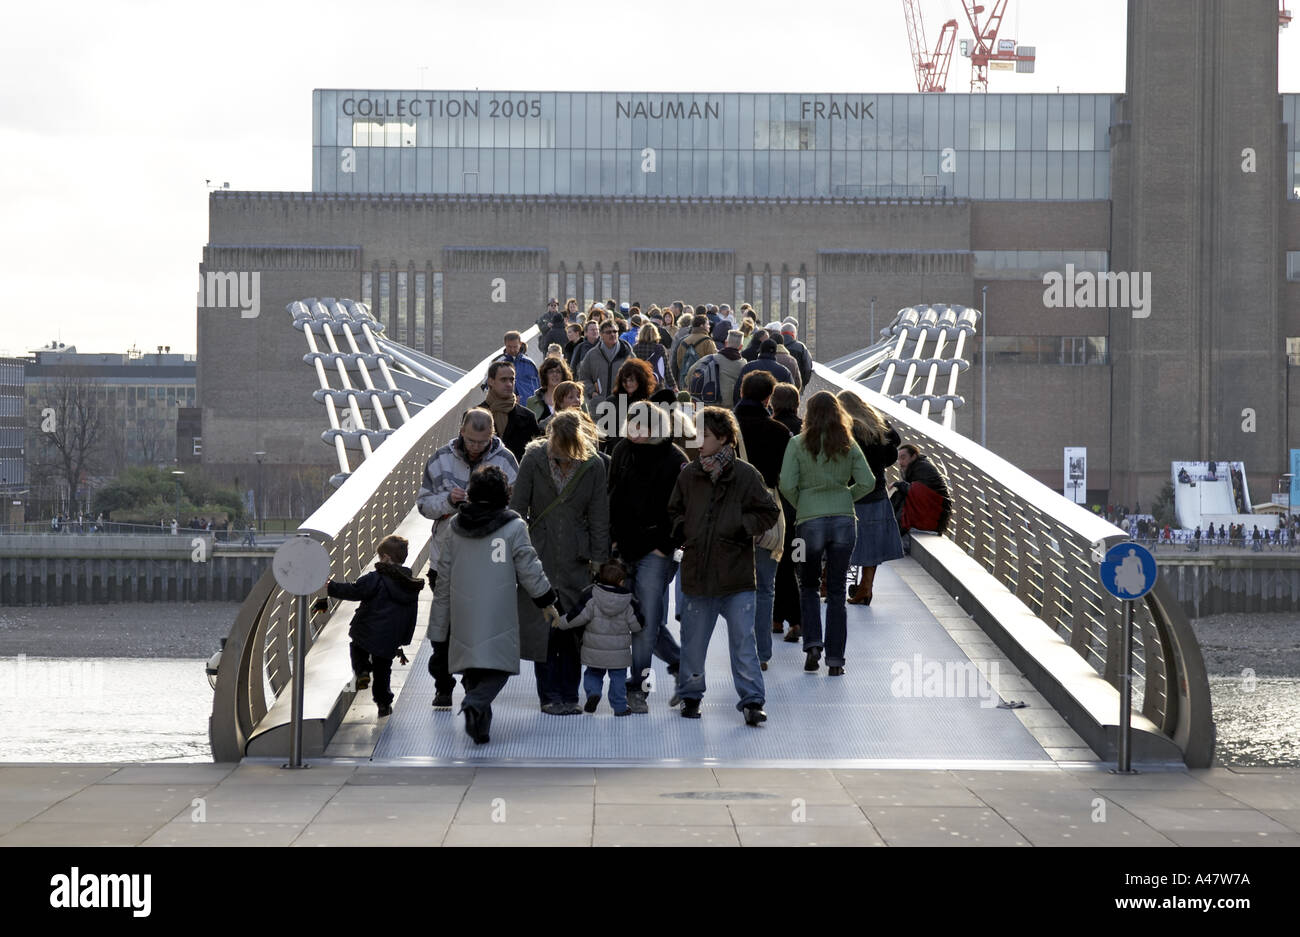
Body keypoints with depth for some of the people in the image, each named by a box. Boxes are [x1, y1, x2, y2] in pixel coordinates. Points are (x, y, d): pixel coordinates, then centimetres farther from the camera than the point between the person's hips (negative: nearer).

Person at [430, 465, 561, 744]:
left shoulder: (455, 526, 6)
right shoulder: (513, 527, -6)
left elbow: (443, 577, 10)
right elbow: (529, 570, -1)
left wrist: (439, 625, 17)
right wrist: (547, 603, 15)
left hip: (463, 614, 4)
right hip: (498, 616, -4)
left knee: (473, 668, 14)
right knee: (499, 668, 0)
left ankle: (479, 724, 13)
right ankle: (476, 702, -26)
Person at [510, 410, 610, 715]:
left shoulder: (593, 466, -3)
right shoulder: (534, 459, -5)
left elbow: (599, 518, 3)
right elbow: (518, 507, 1)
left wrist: (599, 560, 2)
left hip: (574, 560, 1)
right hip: (539, 556, 0)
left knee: (572, 629, 1)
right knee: (544, 627, -1)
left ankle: (569, 696, 11)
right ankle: (550, 696, 7)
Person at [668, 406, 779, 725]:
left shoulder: (746, 475, -3)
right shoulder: (689, 475, 6)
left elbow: (768, 512, 3)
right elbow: (674, 511, 21)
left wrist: (744, 528, -11)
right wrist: (681, 530, 1)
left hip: (737, 577, -3)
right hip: (697, 573, 3)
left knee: (743, 639, -3)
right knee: (693, 639, 12)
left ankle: (752, 700, 1)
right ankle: (690, 695, 27)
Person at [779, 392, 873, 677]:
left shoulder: (798, 444, -4)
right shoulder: (848, 445, 3)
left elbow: (787, 485, -11)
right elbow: (867, 482, -1)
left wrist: (800, 505, 8)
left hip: (810, 522, -2)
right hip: (844, 521, 2)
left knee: (809, 586, 18)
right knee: (836, 592, 8)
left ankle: (813, 644, 2)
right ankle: (835, 659, 6)